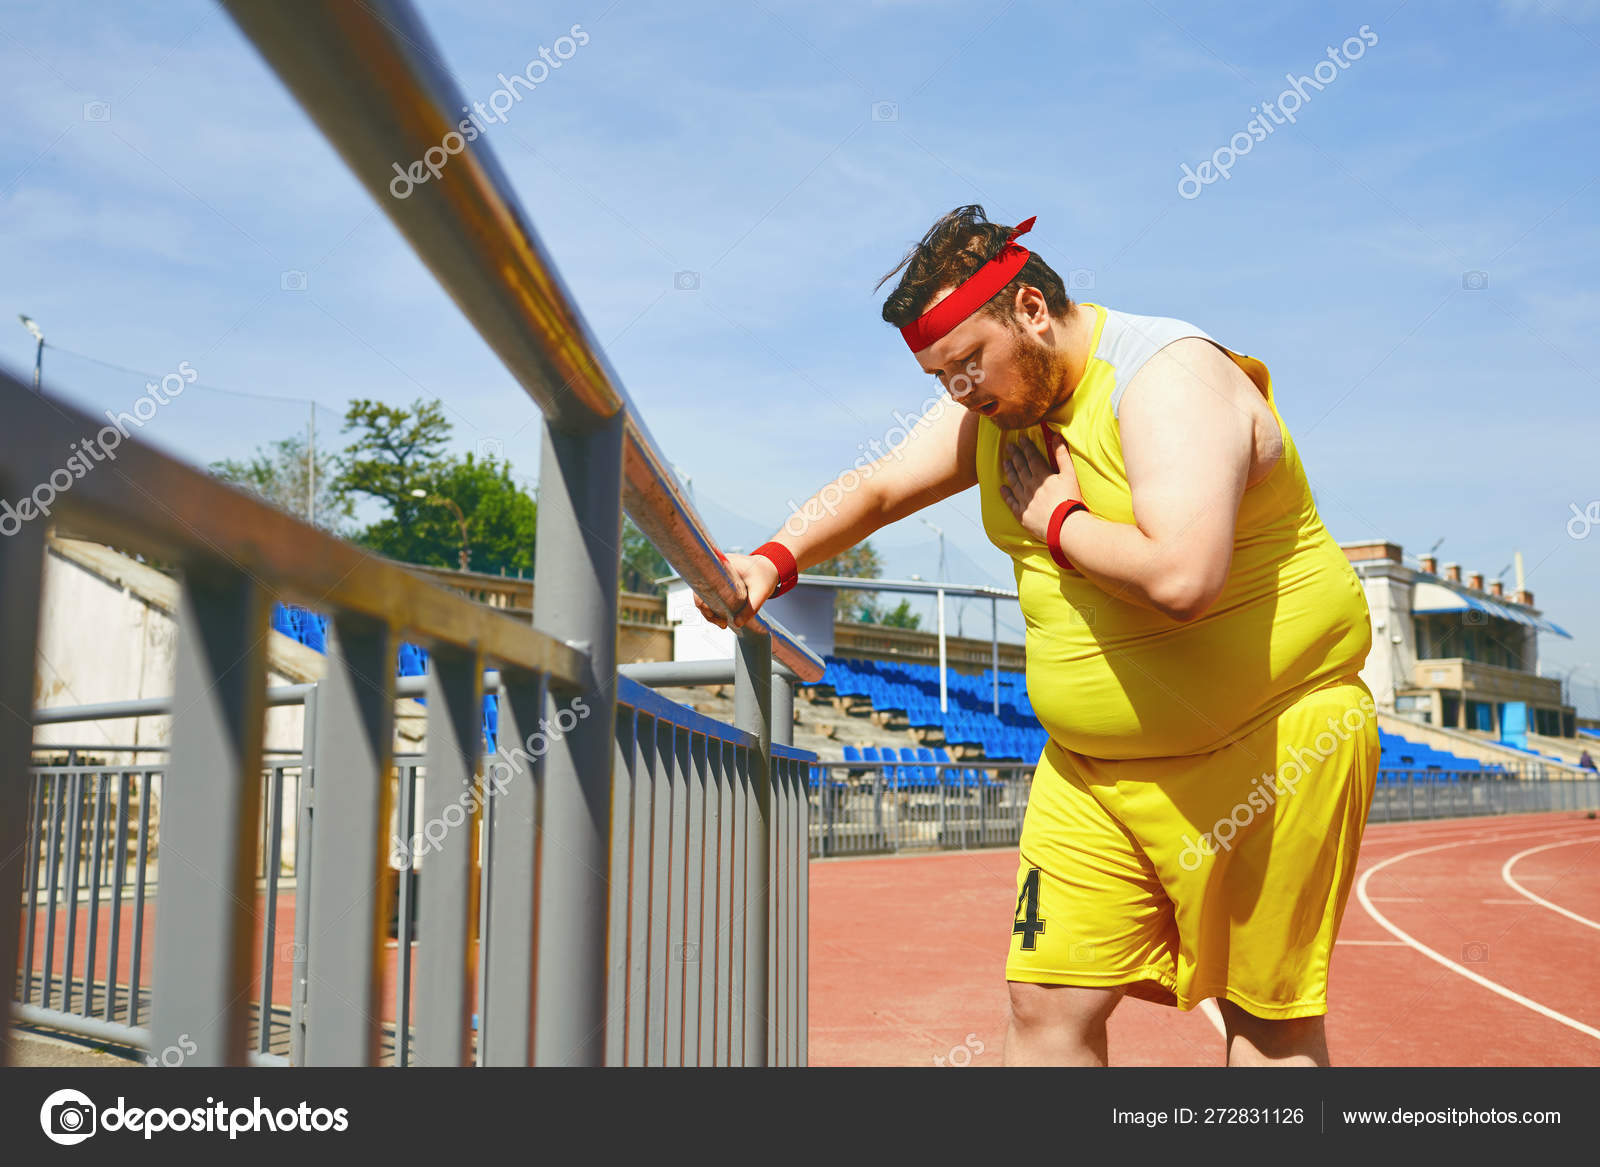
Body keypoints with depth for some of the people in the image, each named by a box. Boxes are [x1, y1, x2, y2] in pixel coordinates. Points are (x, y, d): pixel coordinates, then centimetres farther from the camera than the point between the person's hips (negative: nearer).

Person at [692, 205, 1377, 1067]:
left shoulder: (1168, 377, -21)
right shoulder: (999, 403, 4)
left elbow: (1182, 578, -35)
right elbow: (874, 488, 10)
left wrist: (1056, 520, -19)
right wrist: (777, 559, -7)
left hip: (1266, 748, -7)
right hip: (1094, 761, 7)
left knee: (1268, 1019, 6)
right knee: (1047, 1003, 2)